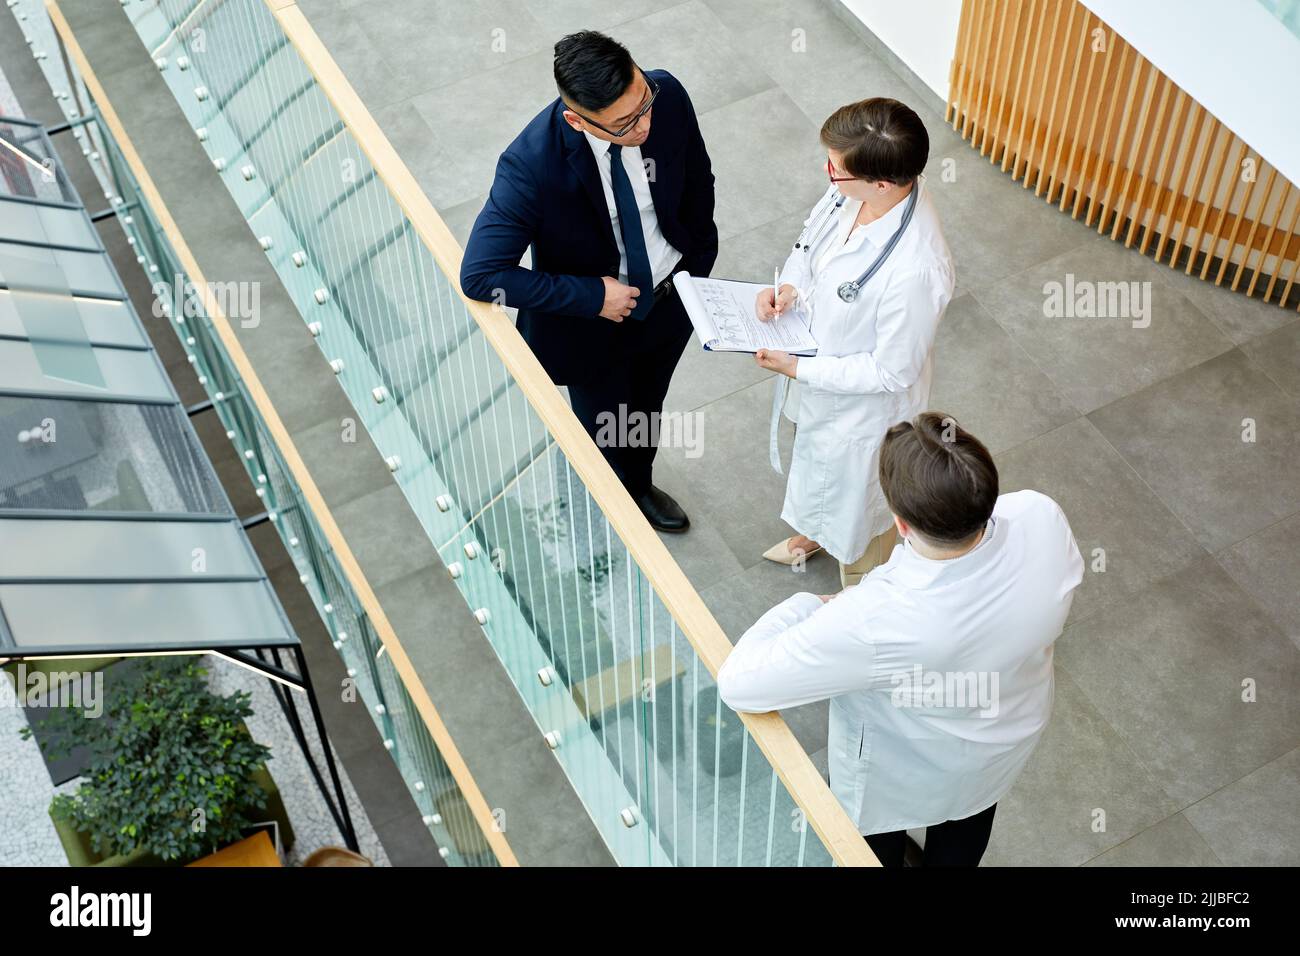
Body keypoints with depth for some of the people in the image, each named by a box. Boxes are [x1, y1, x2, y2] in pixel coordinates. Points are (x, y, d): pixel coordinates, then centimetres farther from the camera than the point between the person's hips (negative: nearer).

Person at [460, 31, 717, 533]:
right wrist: (591, 296, -31)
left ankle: (640, 487, 64)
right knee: (606, 436, 24)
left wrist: (699, 268, 2)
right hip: (591, 323, -4)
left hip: (669, 299, 4)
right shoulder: (531, 165, -38)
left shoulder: (667, 94, -26)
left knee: (647, 411, 32)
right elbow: (479, 275, -35)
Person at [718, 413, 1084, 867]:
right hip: (1010, 734, 5)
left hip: (902, 774, -4)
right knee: (963, 838, 37)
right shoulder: (1042, 517, -34)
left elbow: (738, 683, -36)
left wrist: (806, 605, -21)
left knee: (875, 843, 32)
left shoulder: (874, 622, -47)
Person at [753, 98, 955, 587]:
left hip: (862, 404, -7)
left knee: (857, 499, 23)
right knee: (817, 461, 36)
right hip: (817, 363, 7)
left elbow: (892, 372, -29)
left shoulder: (914, 271, -43)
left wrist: (799, 369, -24)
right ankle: (817, 532, 69)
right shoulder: (854, 190, -21)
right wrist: (789, 285, -15)